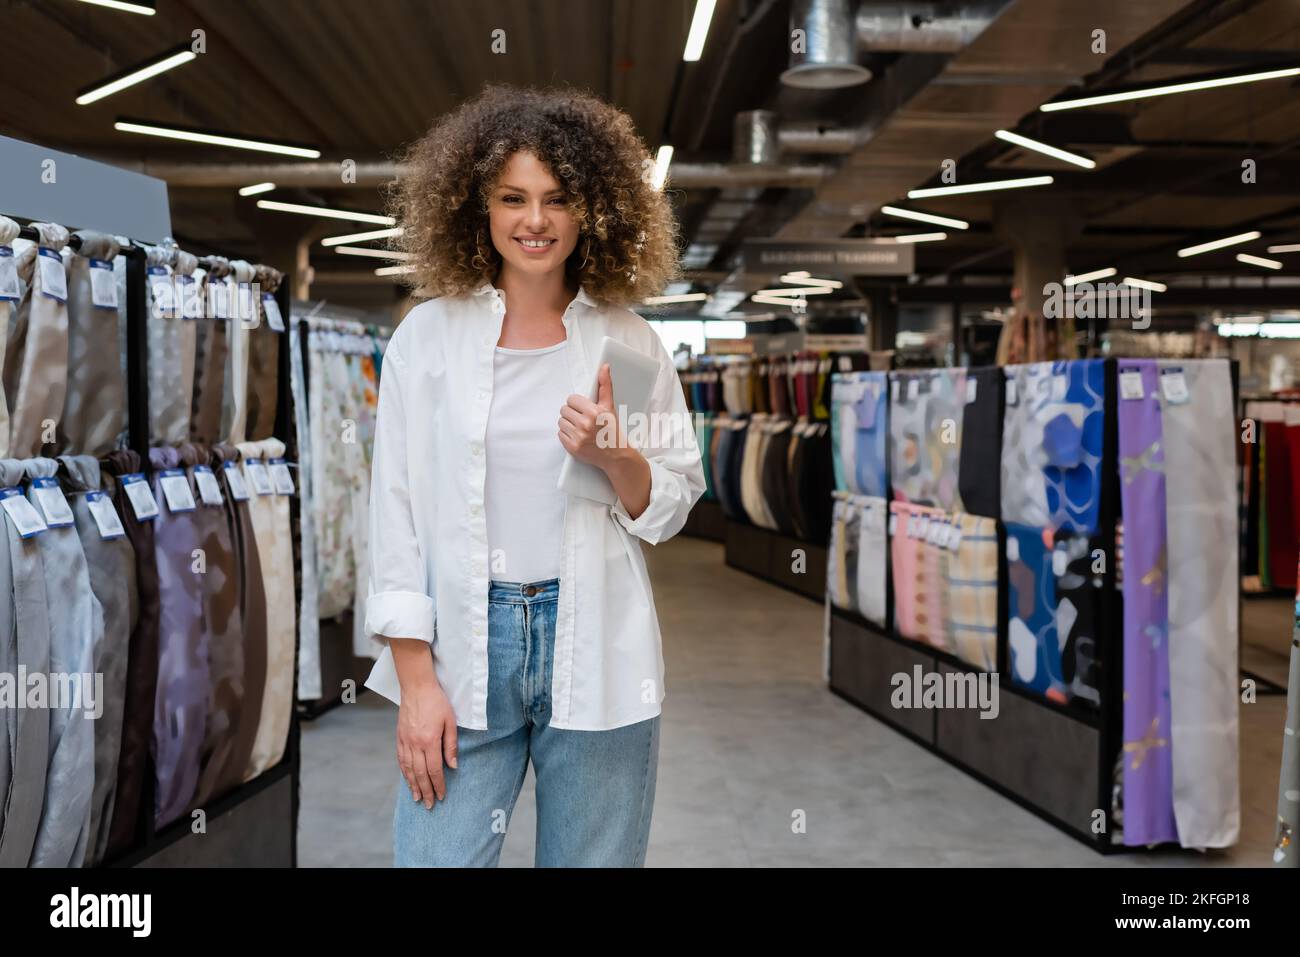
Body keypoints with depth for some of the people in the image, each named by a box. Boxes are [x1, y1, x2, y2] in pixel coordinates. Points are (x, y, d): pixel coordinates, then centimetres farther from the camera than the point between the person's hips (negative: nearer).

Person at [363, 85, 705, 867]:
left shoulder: (629, 340, 3)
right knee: (436, 854, -1)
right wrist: (415, 681, -5)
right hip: (465, 649, -1)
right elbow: (397, 510, 0)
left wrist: (614, 457, -14)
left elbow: (671, 509, 8)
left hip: (595, 652, 1)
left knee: (592, 856, 10)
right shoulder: (428, 336, 1)